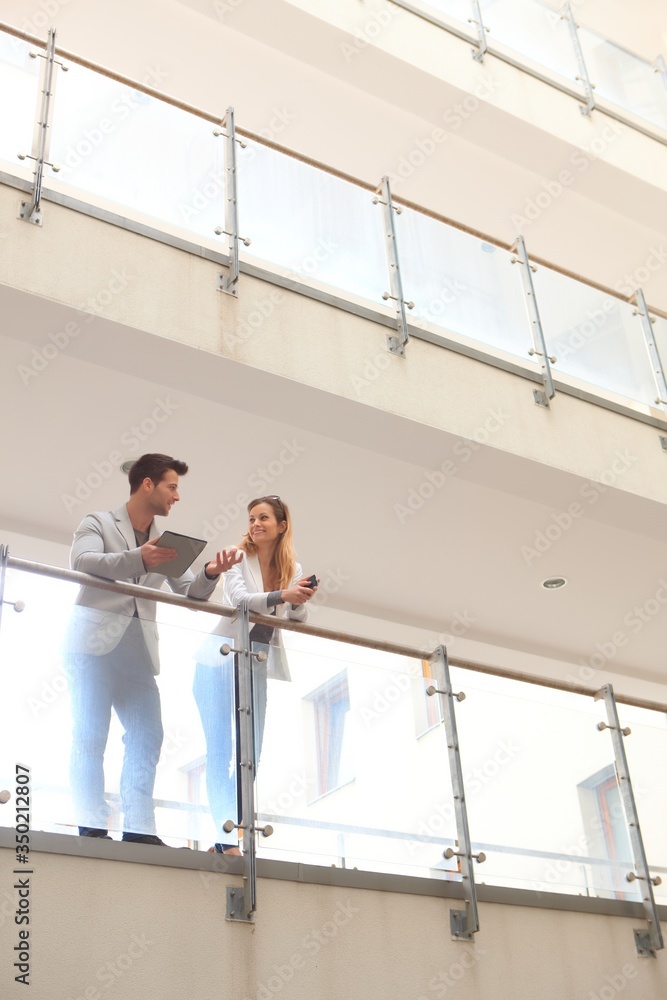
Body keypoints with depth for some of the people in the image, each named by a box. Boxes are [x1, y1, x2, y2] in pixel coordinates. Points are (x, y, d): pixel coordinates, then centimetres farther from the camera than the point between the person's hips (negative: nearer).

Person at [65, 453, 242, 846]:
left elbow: (190, 594, 15)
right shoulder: (99, 523, 4)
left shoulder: (168, 542, 19)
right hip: (95, 642, -5)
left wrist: (210, 574, -8)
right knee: (91, 735, -6)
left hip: (138, 650, 5)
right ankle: (91, 826, -2)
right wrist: (139, 558, -31)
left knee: (147, 736, -3)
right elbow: (82, 562, -17)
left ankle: (139, 828, -1)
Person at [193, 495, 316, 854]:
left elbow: (297, 619, -1)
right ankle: (226, 834, -6)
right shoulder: (239, 559, -7)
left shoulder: (293, 569, 6)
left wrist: (300, 602, -24)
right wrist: (282, 595, -38)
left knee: (250, 753, 5)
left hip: (256, 666, 5)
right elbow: (239, 599, -23)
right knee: (221, 749, -6)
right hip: (221, 661, -5)